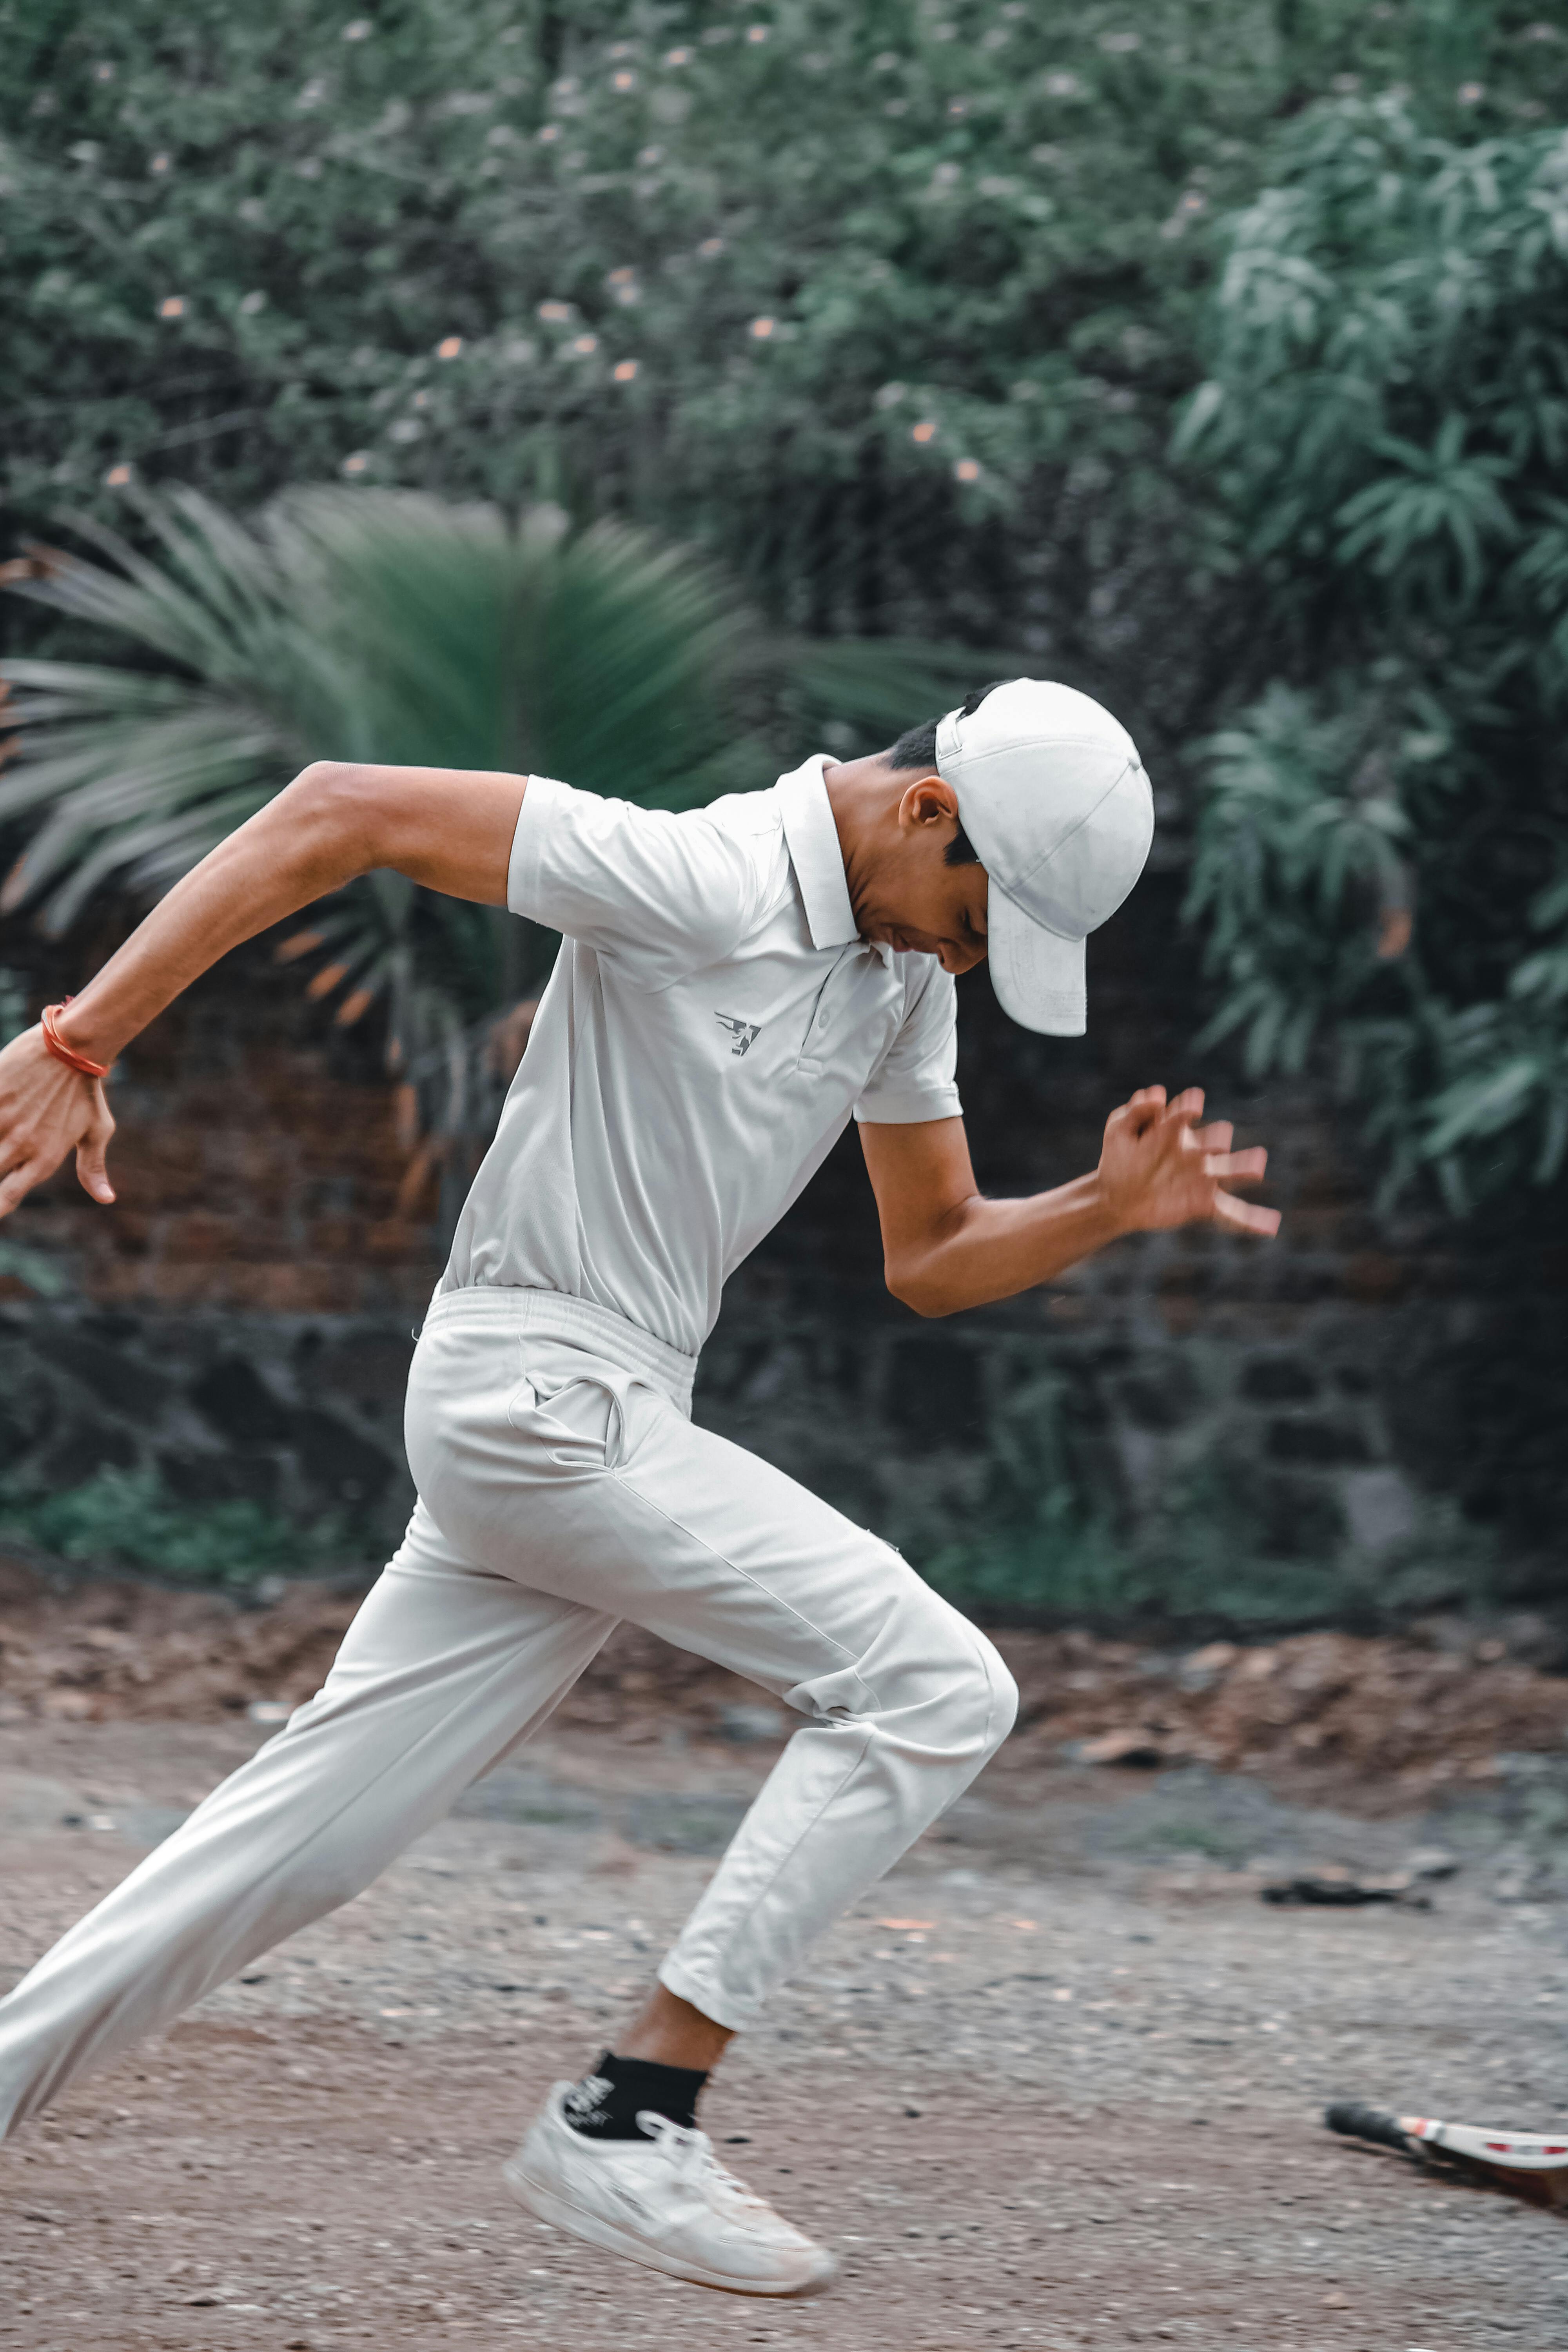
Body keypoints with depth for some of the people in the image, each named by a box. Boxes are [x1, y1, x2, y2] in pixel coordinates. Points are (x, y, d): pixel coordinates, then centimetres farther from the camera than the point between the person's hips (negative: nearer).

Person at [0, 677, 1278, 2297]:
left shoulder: (906, 971, 12)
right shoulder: (697, 883, -17)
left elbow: (929, 1259, 20)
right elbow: (341, 812, -19)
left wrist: (1110, 1211, 0)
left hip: (594, 1430, 9)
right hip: (538, 1391, -9)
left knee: (304, 1842, 8)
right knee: (935, 1687, -12)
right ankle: (629, 2125, -11)